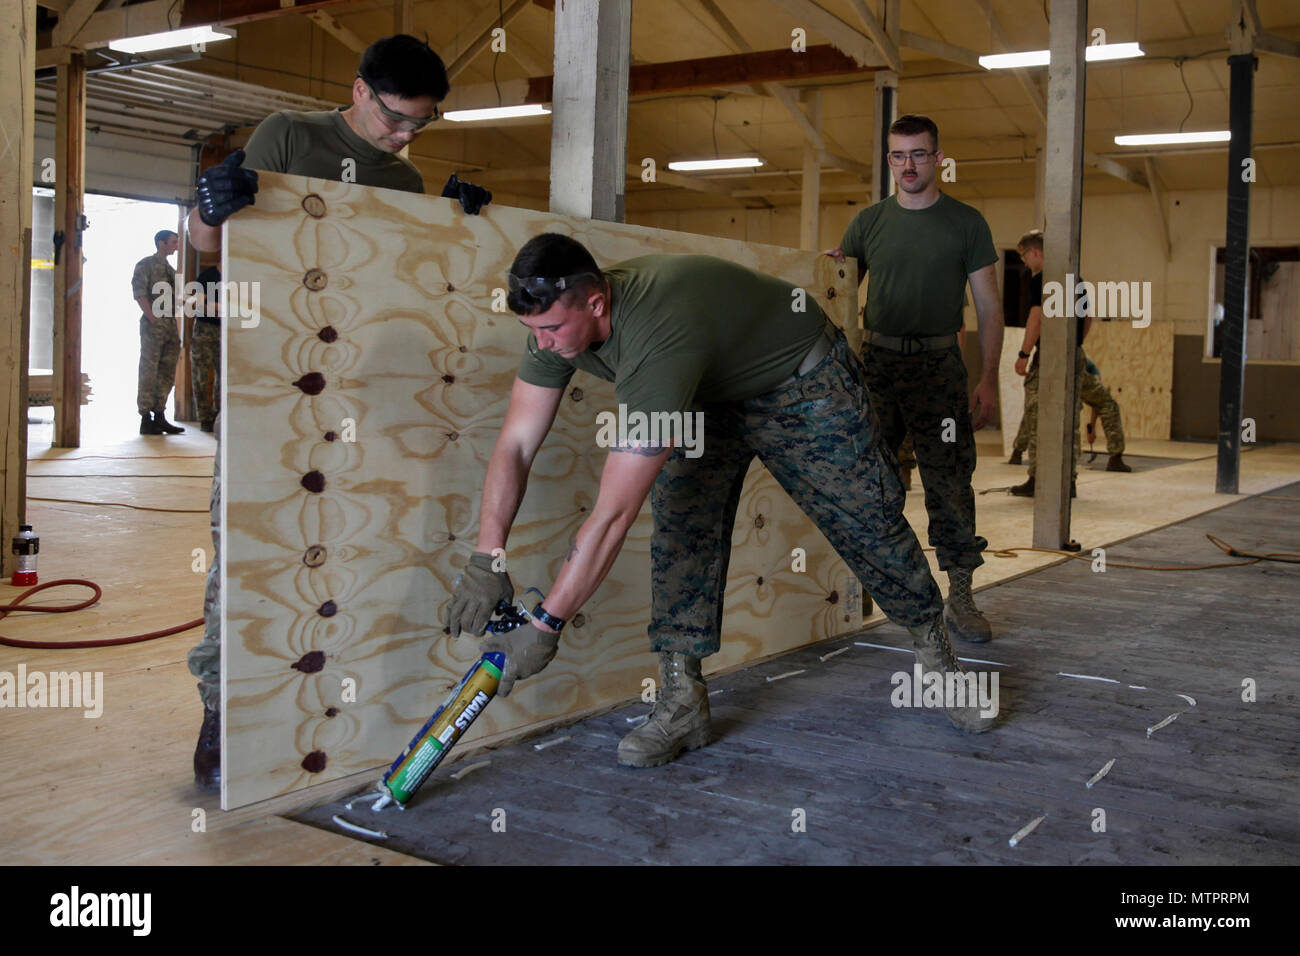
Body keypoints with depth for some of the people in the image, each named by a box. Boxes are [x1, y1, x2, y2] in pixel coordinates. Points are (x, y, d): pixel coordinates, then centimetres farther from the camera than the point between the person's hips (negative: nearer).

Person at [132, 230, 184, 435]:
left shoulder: (170, 270, 20)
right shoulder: (145, 265, -2)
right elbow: (139, 293, -12)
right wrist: (152, 319, -19)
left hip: (170, 326, 8)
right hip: (153, 326, -8)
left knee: (167, 374, 8)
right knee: (149, 373, -5)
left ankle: (159, 417, 14)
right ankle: (146, 420, -1)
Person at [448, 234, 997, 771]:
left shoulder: (656, 341, -46)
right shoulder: (558, 321, -22)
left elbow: (614, 515, -45)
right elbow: (514, 446, -17)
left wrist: (544, 627, -41)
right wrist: (487, 561, -27)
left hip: (804, 386, -6)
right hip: (711, 393, 6)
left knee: (869, 522, 4)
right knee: (682, 526, -11)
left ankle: (935, 653, 27)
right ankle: (682, 701, -5)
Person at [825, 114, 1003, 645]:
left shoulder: (966, 222, 4)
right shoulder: (868, 221, 10)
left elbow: (989, 306, 3)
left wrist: (989, 378, -5)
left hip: (938, 363, -2)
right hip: (876, 360, 2)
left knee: (949, 482, -4)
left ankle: (960, 597, 3)